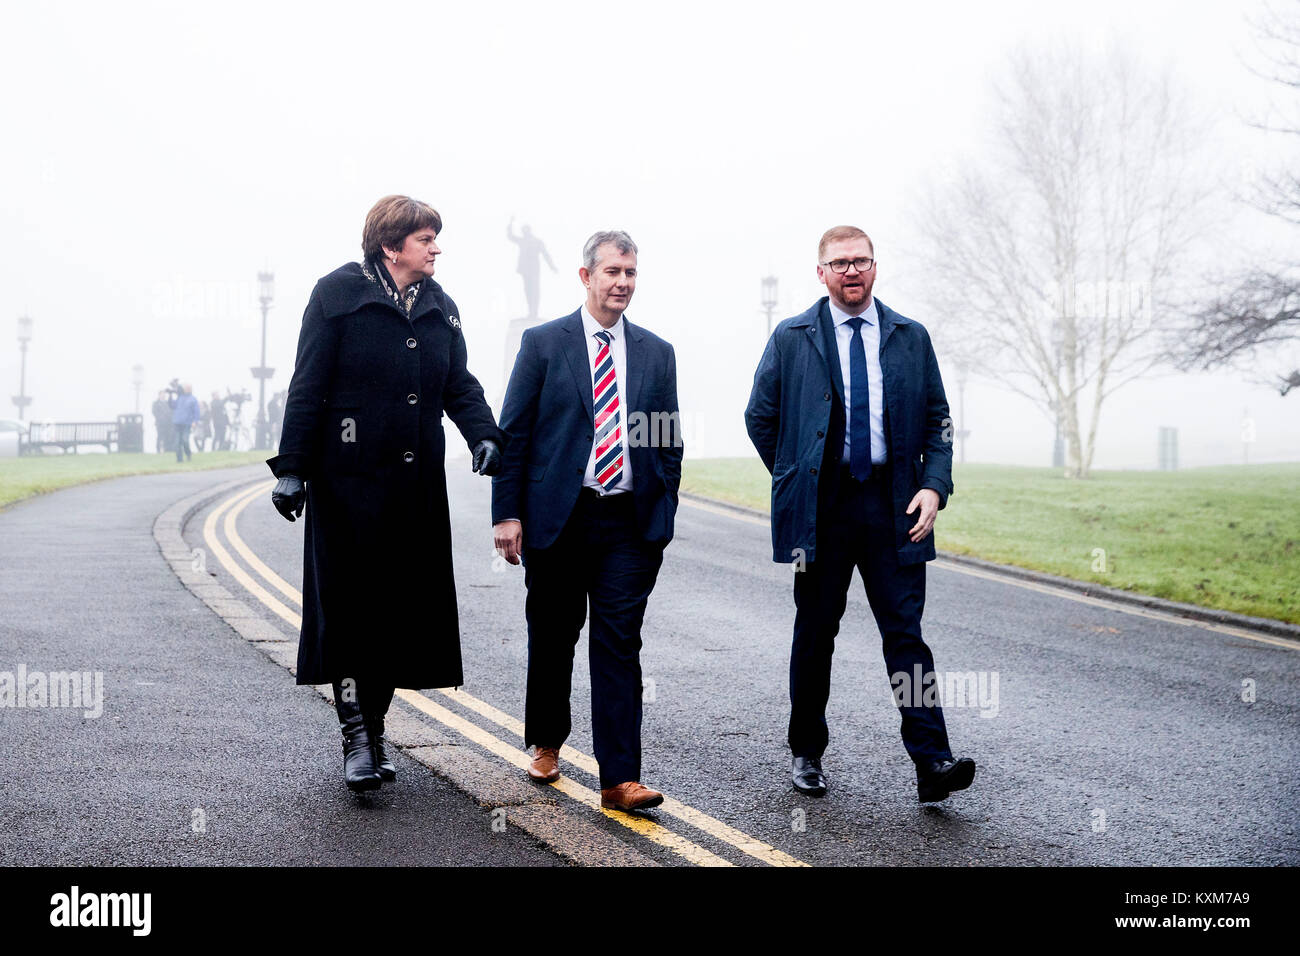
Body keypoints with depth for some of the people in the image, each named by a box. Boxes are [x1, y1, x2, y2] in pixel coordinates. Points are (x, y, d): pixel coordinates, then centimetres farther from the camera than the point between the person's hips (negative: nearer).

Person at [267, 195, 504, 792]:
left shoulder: (439, 307, 13)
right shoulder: (338, 294, -3)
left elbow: (459, 385, 14)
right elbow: (308, 387, -5)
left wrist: (483, 435, -6)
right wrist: (291, 468, -10)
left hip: (416, 485, 5)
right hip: (348, 480, -5)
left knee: (405, 607, 7)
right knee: (351, 605, -4)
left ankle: (375, 726, 21)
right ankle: (356, 738, 2)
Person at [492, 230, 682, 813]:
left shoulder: (656, 354, 10)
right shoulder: (543, 343, 2)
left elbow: (670, 443, 12)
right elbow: (513, 434, 0)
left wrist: (663, 517, 6)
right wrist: (508, 514, -6)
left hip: (631, 523, 1)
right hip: (556, 518, -1)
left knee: (619, 644, -3)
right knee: (552, 638, 12)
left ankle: (619, 779, -4)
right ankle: (546, 743, 34)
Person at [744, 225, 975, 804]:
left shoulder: (911, 338, 9)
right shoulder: (792, 339, 4)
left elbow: (937, 421, 10)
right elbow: (760, 418, 11)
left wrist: (934, 485, -4)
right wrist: (797, 480, 7)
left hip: (893, 507, 1)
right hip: (821, 510, 0)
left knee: (905, 632, -4)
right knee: (815, 633, 8)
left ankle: (931, 762, -6)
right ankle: (806, 753, 21)